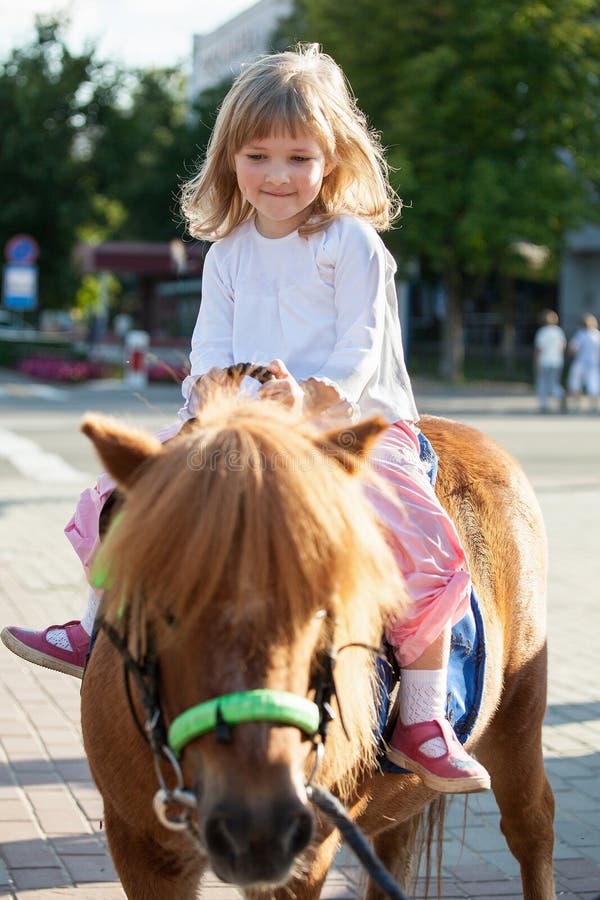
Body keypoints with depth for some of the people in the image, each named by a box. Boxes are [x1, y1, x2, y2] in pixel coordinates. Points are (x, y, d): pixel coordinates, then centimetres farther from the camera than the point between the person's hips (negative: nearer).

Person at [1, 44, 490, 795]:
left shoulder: (354, 244, -4)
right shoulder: (227, 252, 11)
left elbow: (359, 351, -11)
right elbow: (211, 340, 7)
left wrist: (311, 395, -30)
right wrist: (213, 384, -16)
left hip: (352, 424, -5)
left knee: (427, 551, -26)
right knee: (119, 496, -1)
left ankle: (422, 722, -15)